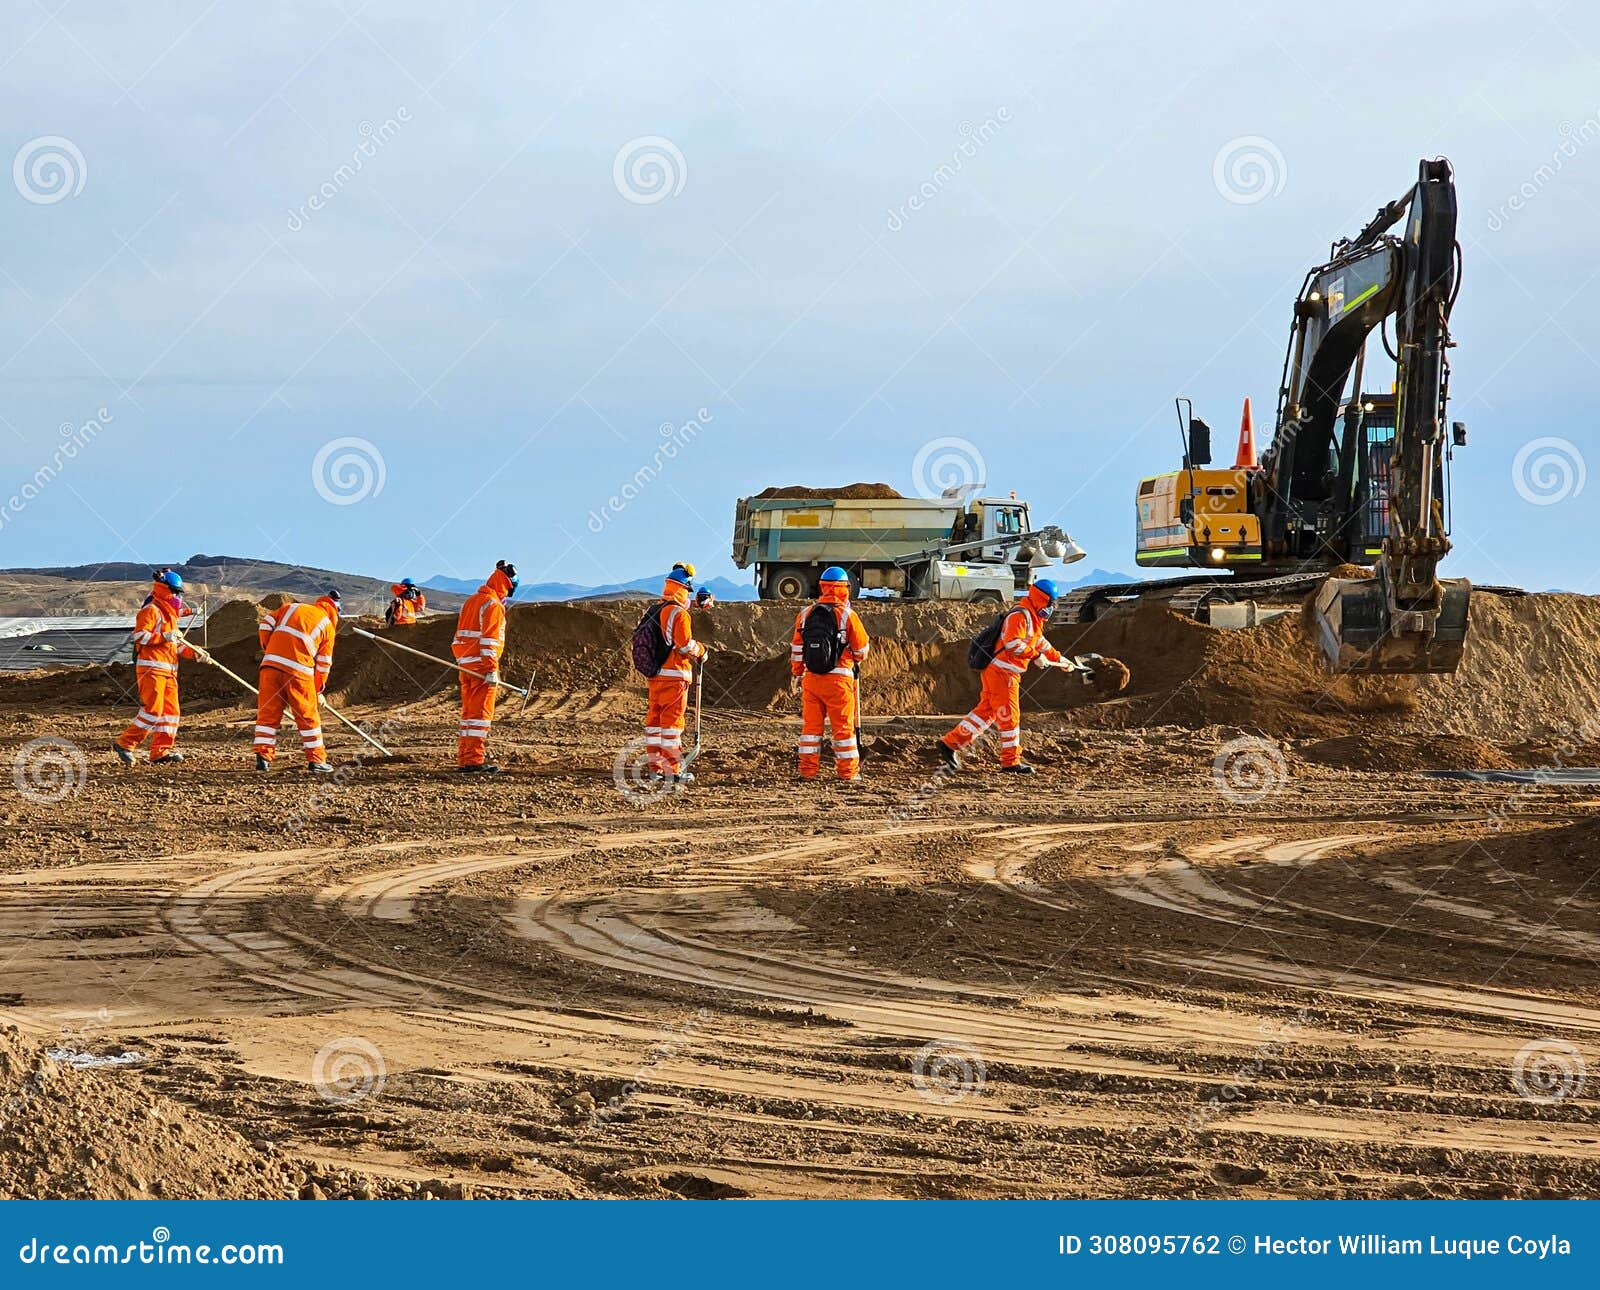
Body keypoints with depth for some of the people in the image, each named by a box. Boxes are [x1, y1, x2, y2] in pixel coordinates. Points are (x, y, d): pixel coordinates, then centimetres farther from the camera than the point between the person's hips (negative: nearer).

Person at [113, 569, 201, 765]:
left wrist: (194, 653, 12)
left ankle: (161, 751, 7)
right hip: (151, 667, -10)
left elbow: (176, 645, 27)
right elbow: (139, 636, -18)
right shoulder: (151, 611, -7)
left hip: (169, 671, 10)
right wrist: (164, 637, -24)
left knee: (170, 711, 5)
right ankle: (125, 745, -10)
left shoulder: (171, 614, 24)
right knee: (153, 710, -15)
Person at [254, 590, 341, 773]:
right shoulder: (328, 626, 12)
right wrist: (318, 690, 20)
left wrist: (266, 647, 22)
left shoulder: (291, 608, 21)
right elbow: (323, 662, 12)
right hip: (298, 670, -3)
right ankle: (316, 760, 10)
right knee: (308, 716, 7)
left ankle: (263, 756, 1)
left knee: (268, 712, 7)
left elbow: (267, 622, 12)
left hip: (271, 662, 3)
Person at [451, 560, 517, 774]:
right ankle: (475, 761, -10)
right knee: (481, 712, -7)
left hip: (466, 664, 9)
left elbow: (459, 636, 22)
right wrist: (492, 669, -20)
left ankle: (464, 760, 13)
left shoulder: (471, 601, 18)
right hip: (482, 665, -9)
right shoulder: (493, 605, -11)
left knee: (469, 711, 12)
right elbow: (490, 640, -18)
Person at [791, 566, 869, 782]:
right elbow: (862, 648, -1)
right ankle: (848, 772, 7)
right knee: (843, 727, 4)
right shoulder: (847, 615, -9)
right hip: (839, 678, -4)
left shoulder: (805, 614, 3)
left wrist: (796, 674, 20)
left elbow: (797, 649, 9)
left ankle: (808, 770, 11)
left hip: (811, 677, 4)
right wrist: (857, 659, 22)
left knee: (811, 724, 10)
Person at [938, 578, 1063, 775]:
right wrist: (1035, 655, -21)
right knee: (1009, 716, -3)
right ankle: (1011, 762, 5)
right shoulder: (1020, 616, -15)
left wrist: (1057, 658, 36)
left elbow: (1039, 641, 34)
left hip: (1003, 673, 10)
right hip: (1002, 672, -10)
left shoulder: (1033, 618, 18)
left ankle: (950, 743, 11)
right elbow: (1012, 643, -26)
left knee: (985, 712, 11)